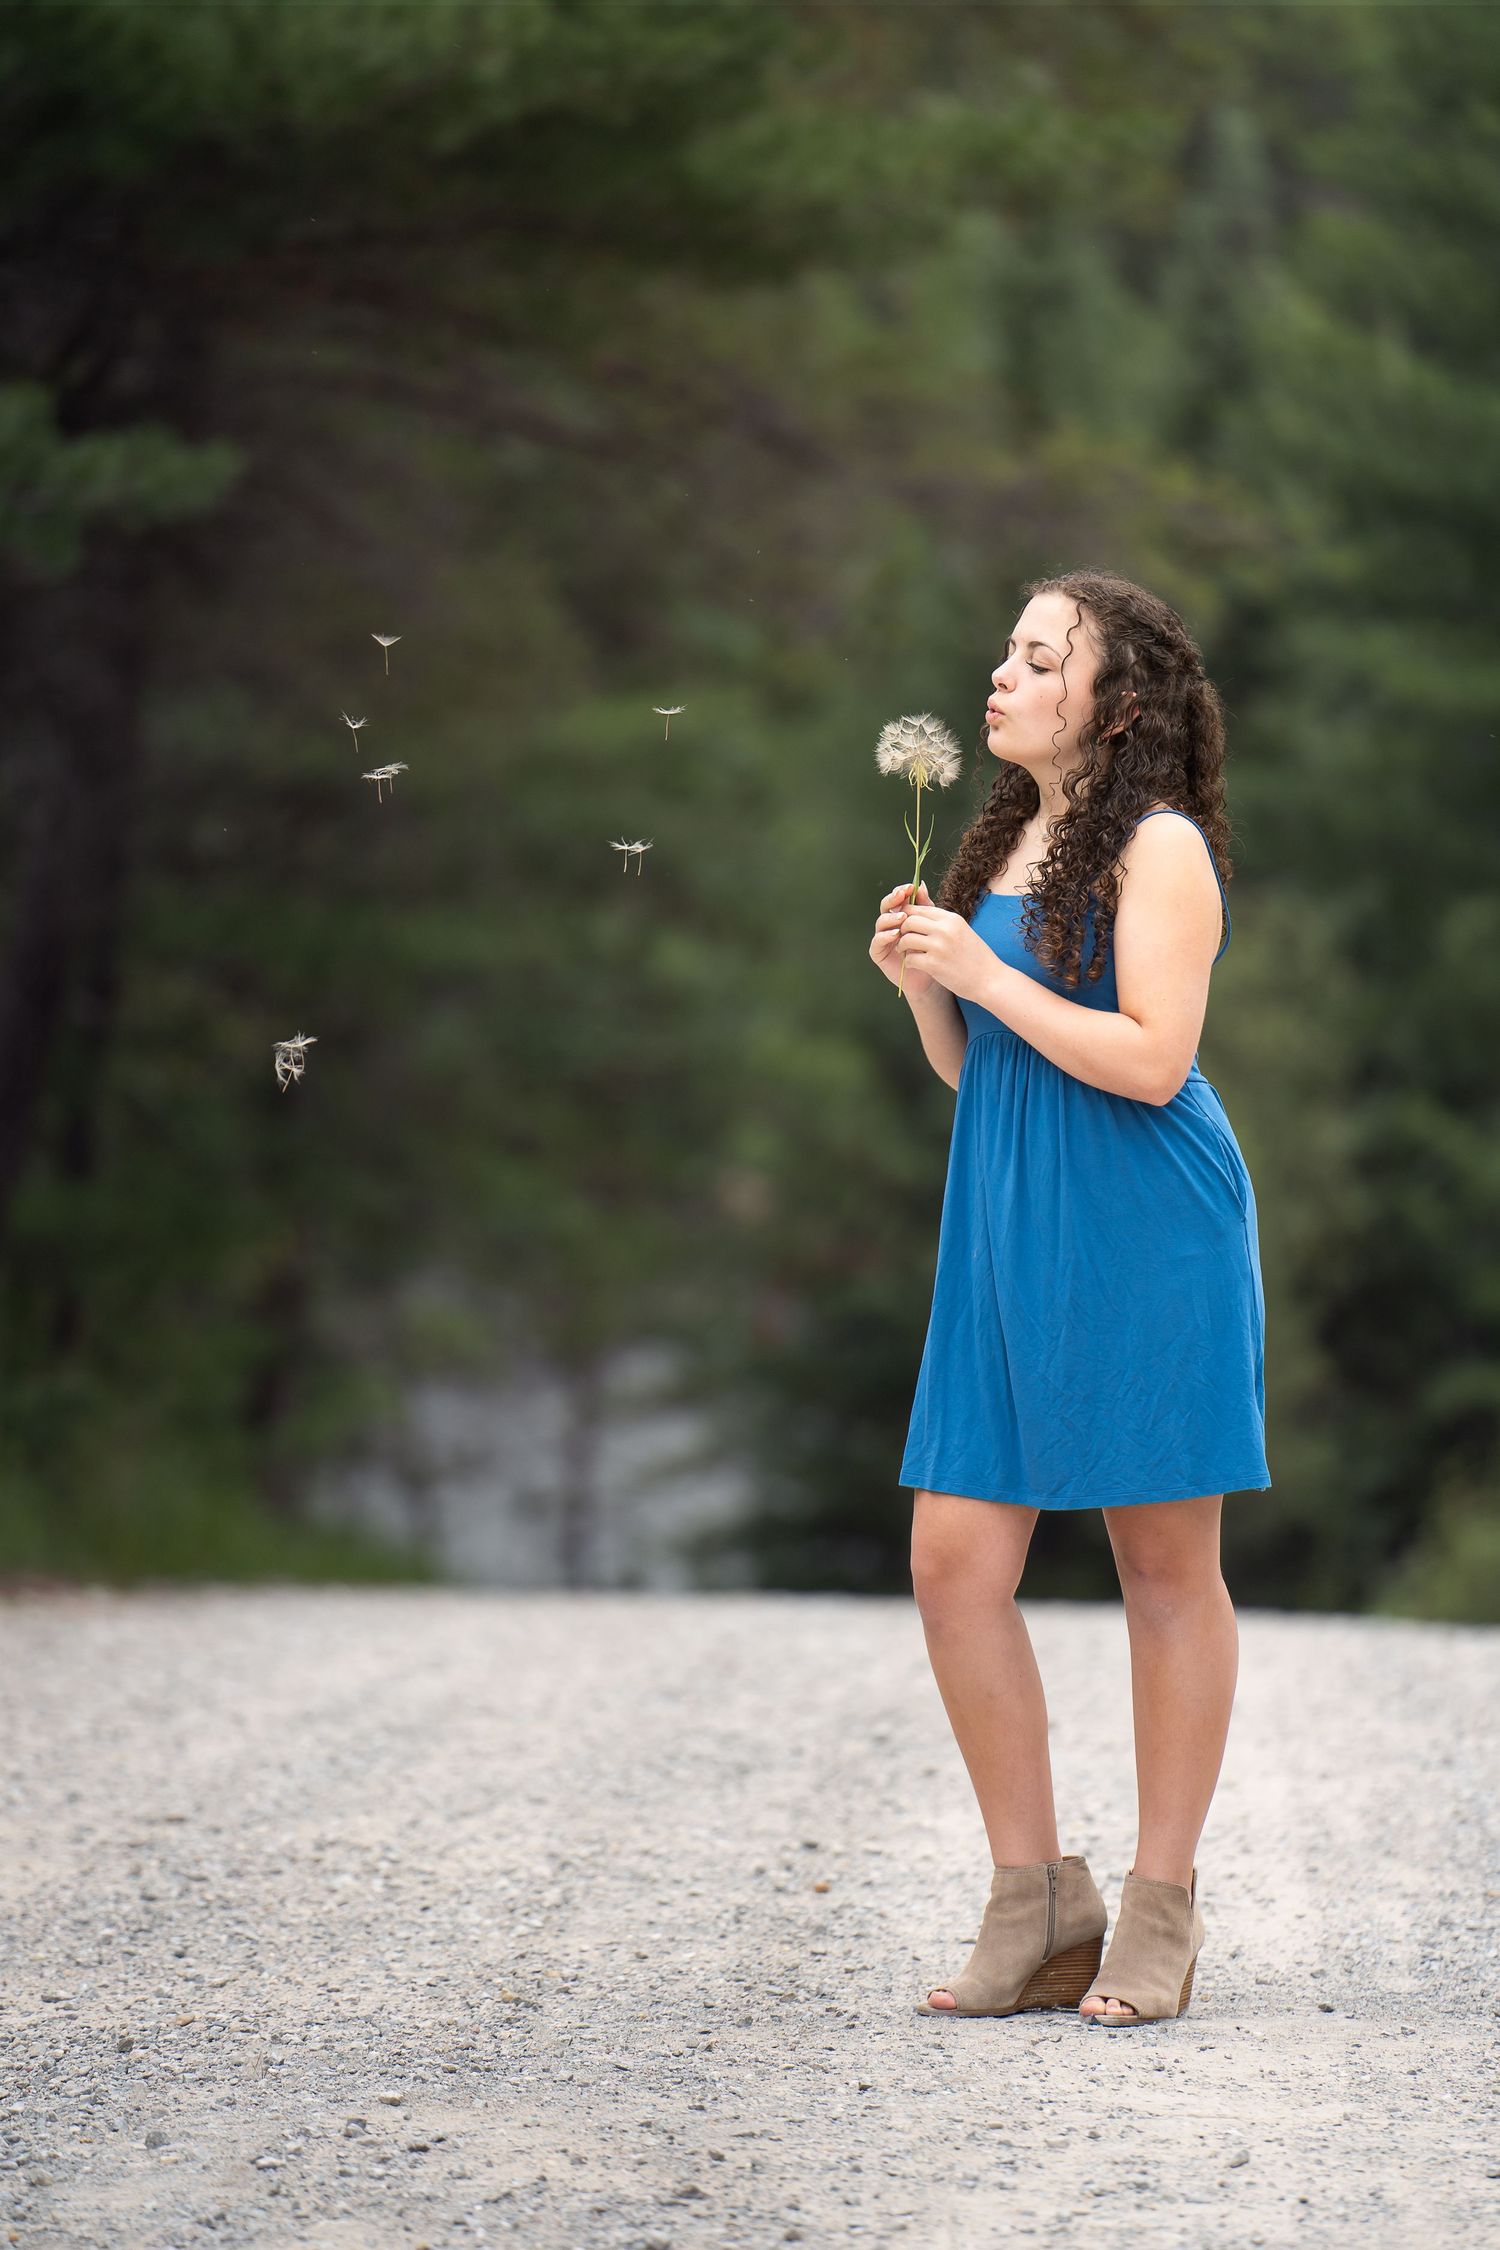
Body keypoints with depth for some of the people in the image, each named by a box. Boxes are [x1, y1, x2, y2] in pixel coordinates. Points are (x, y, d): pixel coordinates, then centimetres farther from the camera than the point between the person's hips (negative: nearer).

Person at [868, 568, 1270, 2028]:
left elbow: (1150, 1059, -17)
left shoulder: (1160, 848, -8)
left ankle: (1161, 1907, 12)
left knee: (1163, 1563, 3)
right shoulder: (1006, 842, 15)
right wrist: (920, 984, 1)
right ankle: (1036, 1906, 10)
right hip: (1005, 1232, 8)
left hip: (1143, 1236, -7)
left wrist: (985, 974, -15)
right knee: (954, 1562, 0)